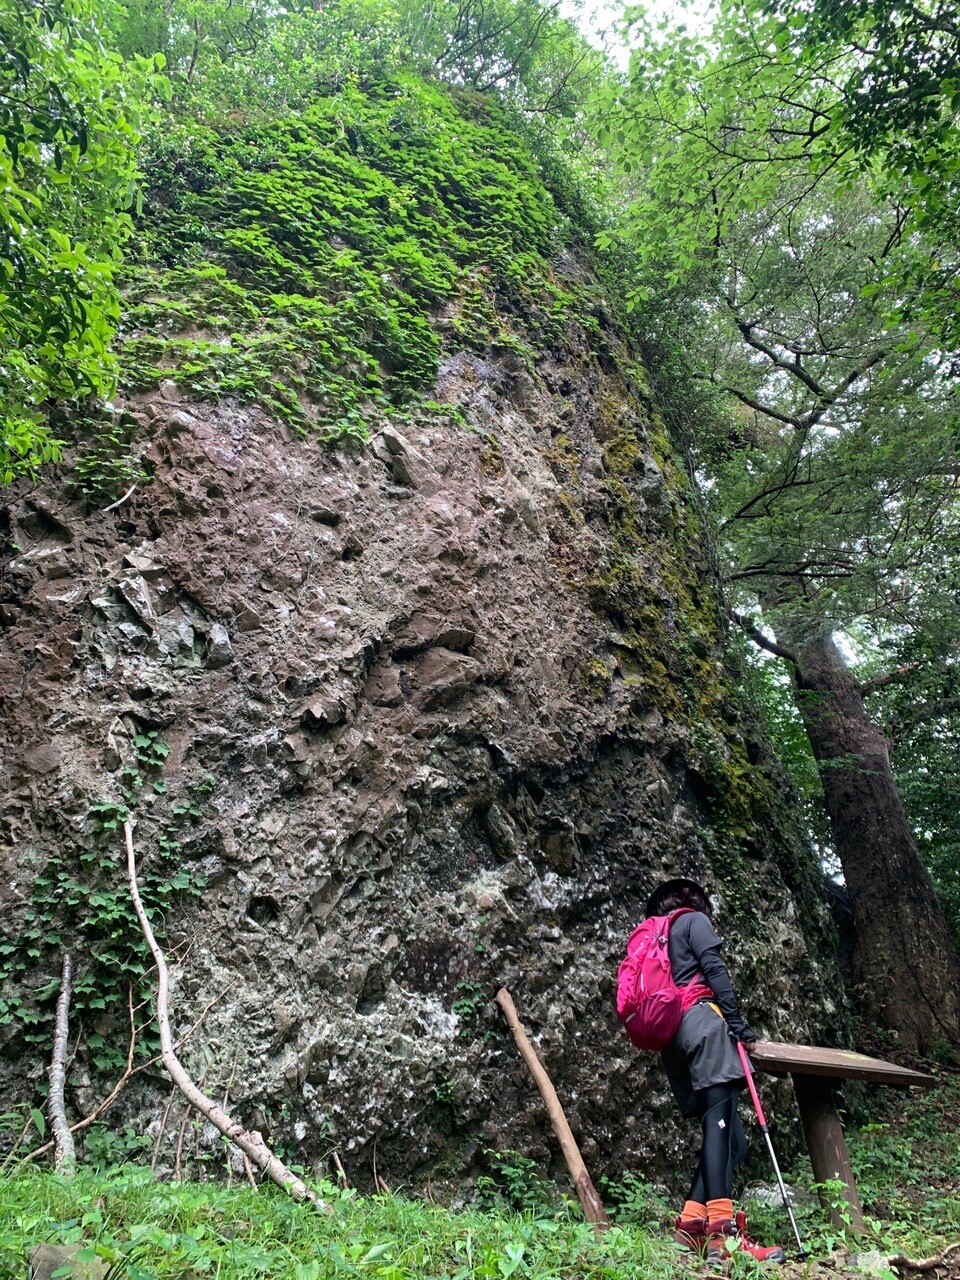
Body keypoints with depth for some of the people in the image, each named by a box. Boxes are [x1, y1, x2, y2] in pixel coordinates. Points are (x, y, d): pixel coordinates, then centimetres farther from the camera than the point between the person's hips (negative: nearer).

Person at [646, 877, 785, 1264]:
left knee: (730, 1137, 5)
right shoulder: (694, 920, 11)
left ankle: (691, 1223, -7)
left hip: (669, 1036, 7)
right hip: (700, 1021, -7)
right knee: (719, 1122, -17)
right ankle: (722, 1232, -28)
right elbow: (714, 969, -4)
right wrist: (738, 1023, -8)